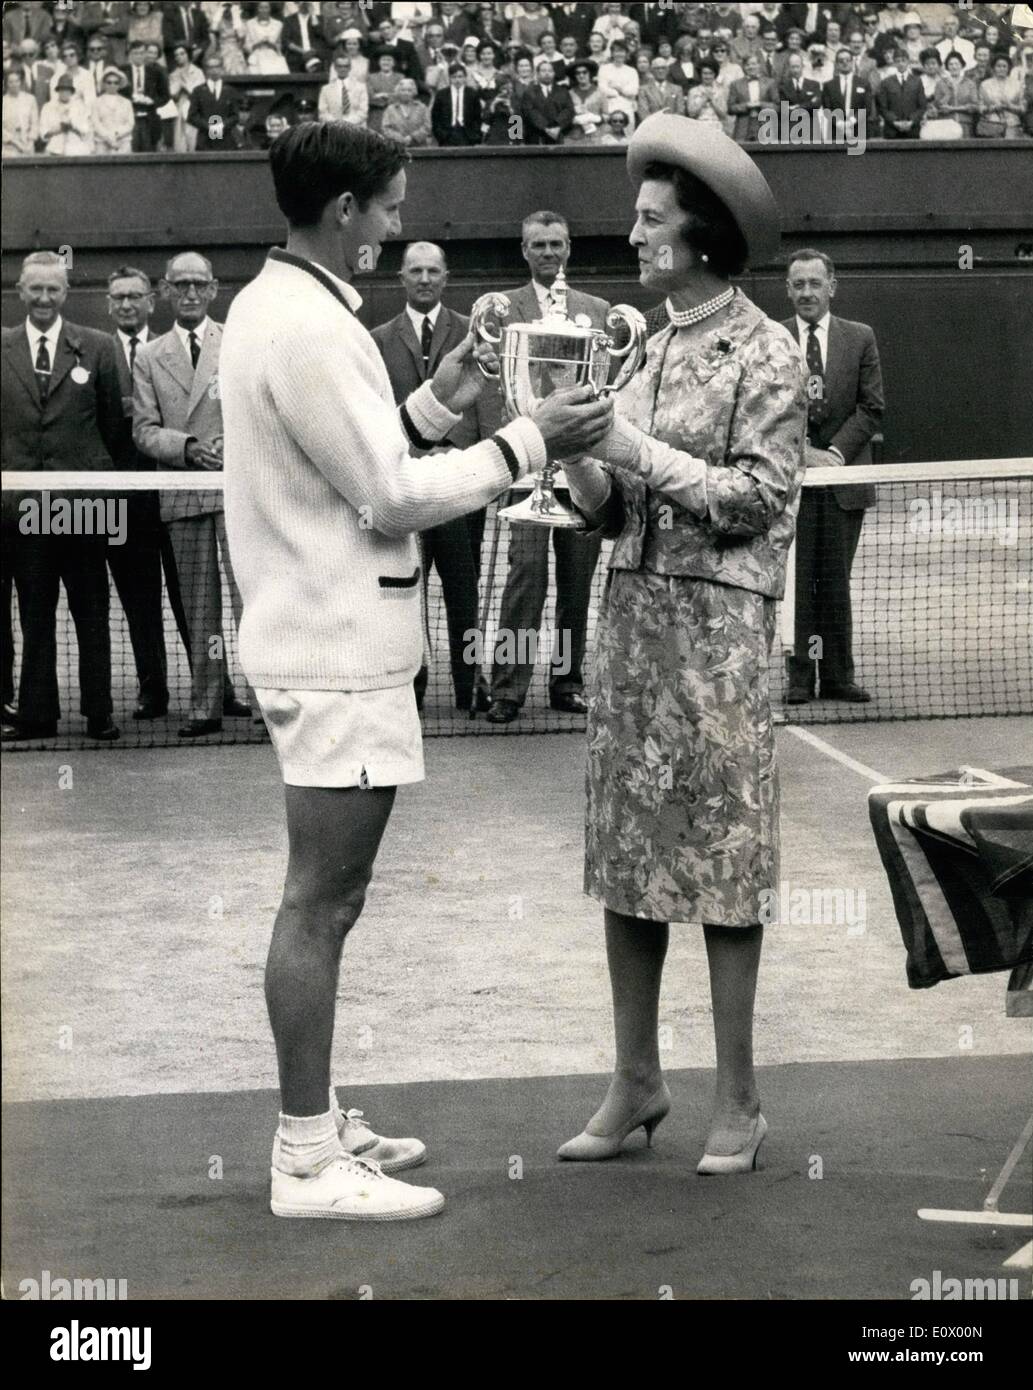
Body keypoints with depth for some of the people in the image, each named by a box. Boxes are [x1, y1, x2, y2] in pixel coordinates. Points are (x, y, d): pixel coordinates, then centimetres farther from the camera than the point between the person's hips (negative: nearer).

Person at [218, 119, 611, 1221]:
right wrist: (526, 443, -12)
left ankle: (315, 1126, 24)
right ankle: (308, 1164, -1)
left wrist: (436, 403, 9)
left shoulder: (272, 305, 12)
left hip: (321, 648, 11)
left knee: (323, 902, 16)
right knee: (321, 904, -6)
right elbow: (391, 496, -19)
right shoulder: (309, 329, -19)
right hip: (338, 661, -11)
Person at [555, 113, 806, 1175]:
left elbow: (759, 497, -13)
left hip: (718, 623, -7)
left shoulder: (765, 352, -5)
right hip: (630, 611, 7)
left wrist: (641, 450, -14)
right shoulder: (652, 348, 14)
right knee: (626, 852, 8)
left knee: (719, 857, -2)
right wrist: (579, 453, -5)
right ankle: (635, 1083, 18)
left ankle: (736, 1098, 7)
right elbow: (611, 509, 14)